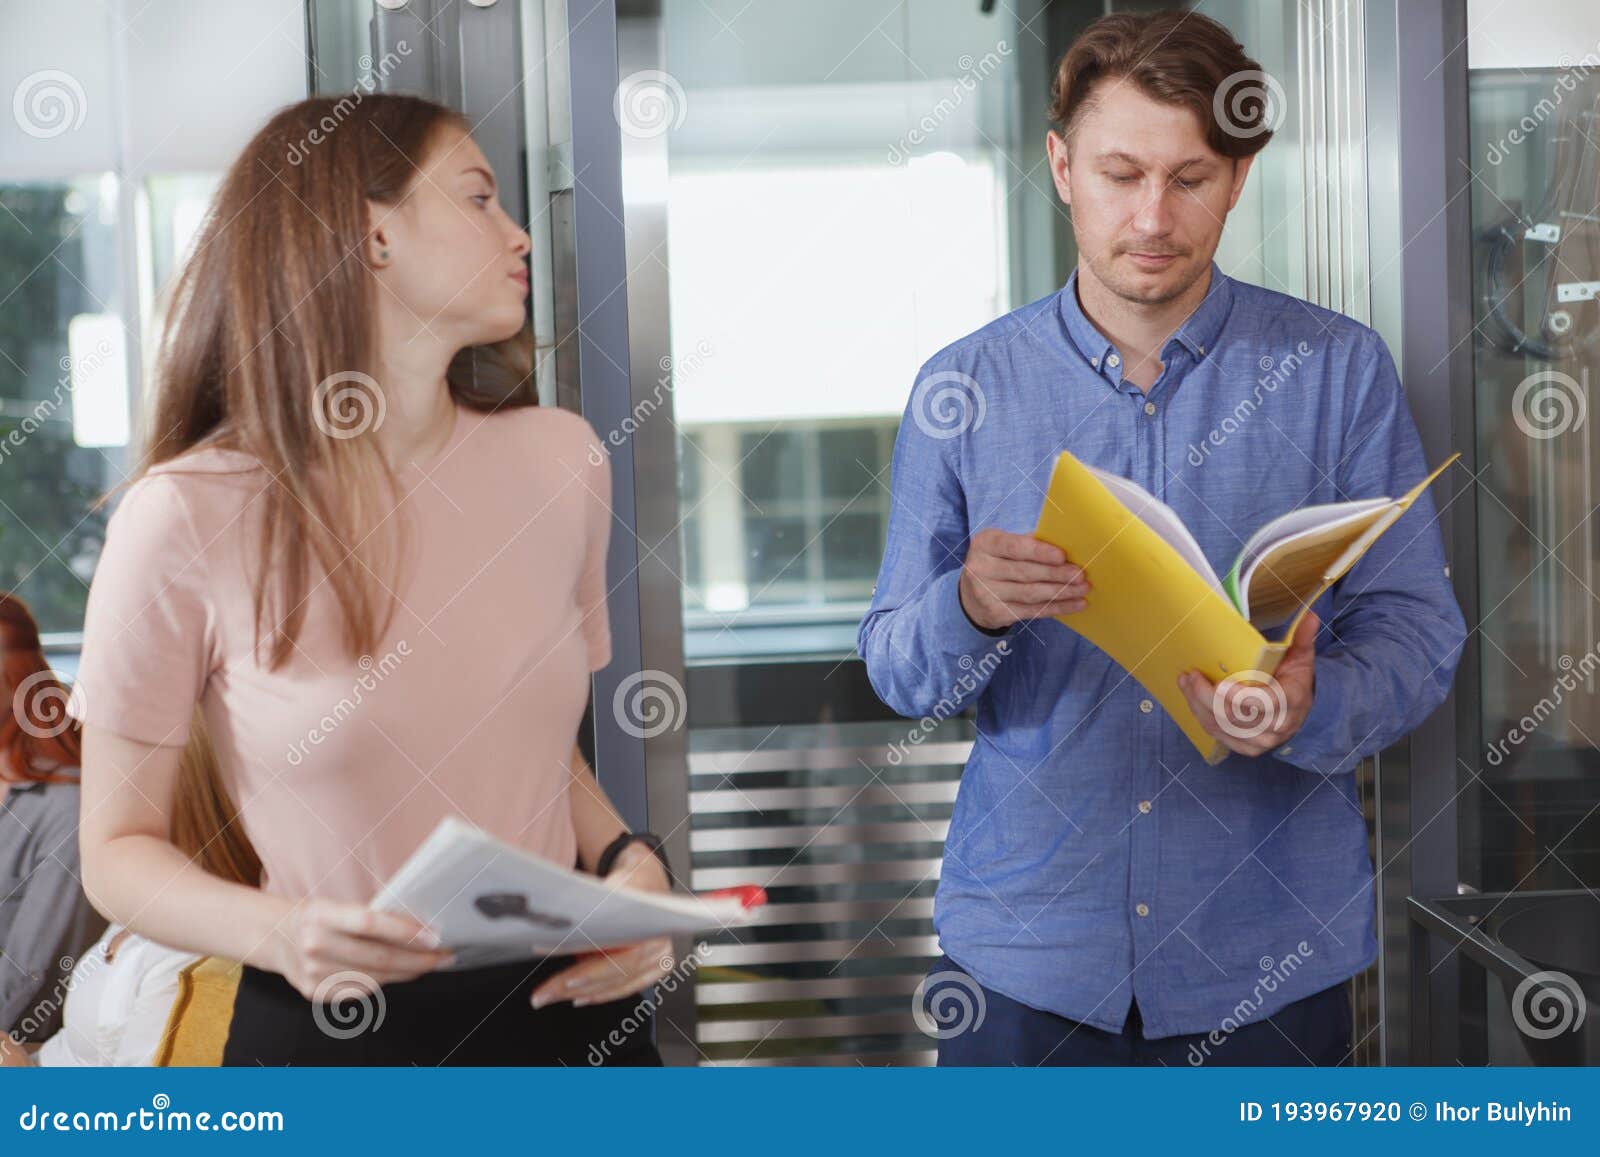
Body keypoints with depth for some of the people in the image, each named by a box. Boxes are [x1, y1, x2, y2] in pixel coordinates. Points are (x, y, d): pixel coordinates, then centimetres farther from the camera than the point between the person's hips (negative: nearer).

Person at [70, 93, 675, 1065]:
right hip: (331, 1033, -4)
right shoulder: (188, 519, -14)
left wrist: (631, 863, -8)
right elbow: (121, 849, -6)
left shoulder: (559, 458, -2)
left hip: (563, 1002, 4)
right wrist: (283, 934, -24)